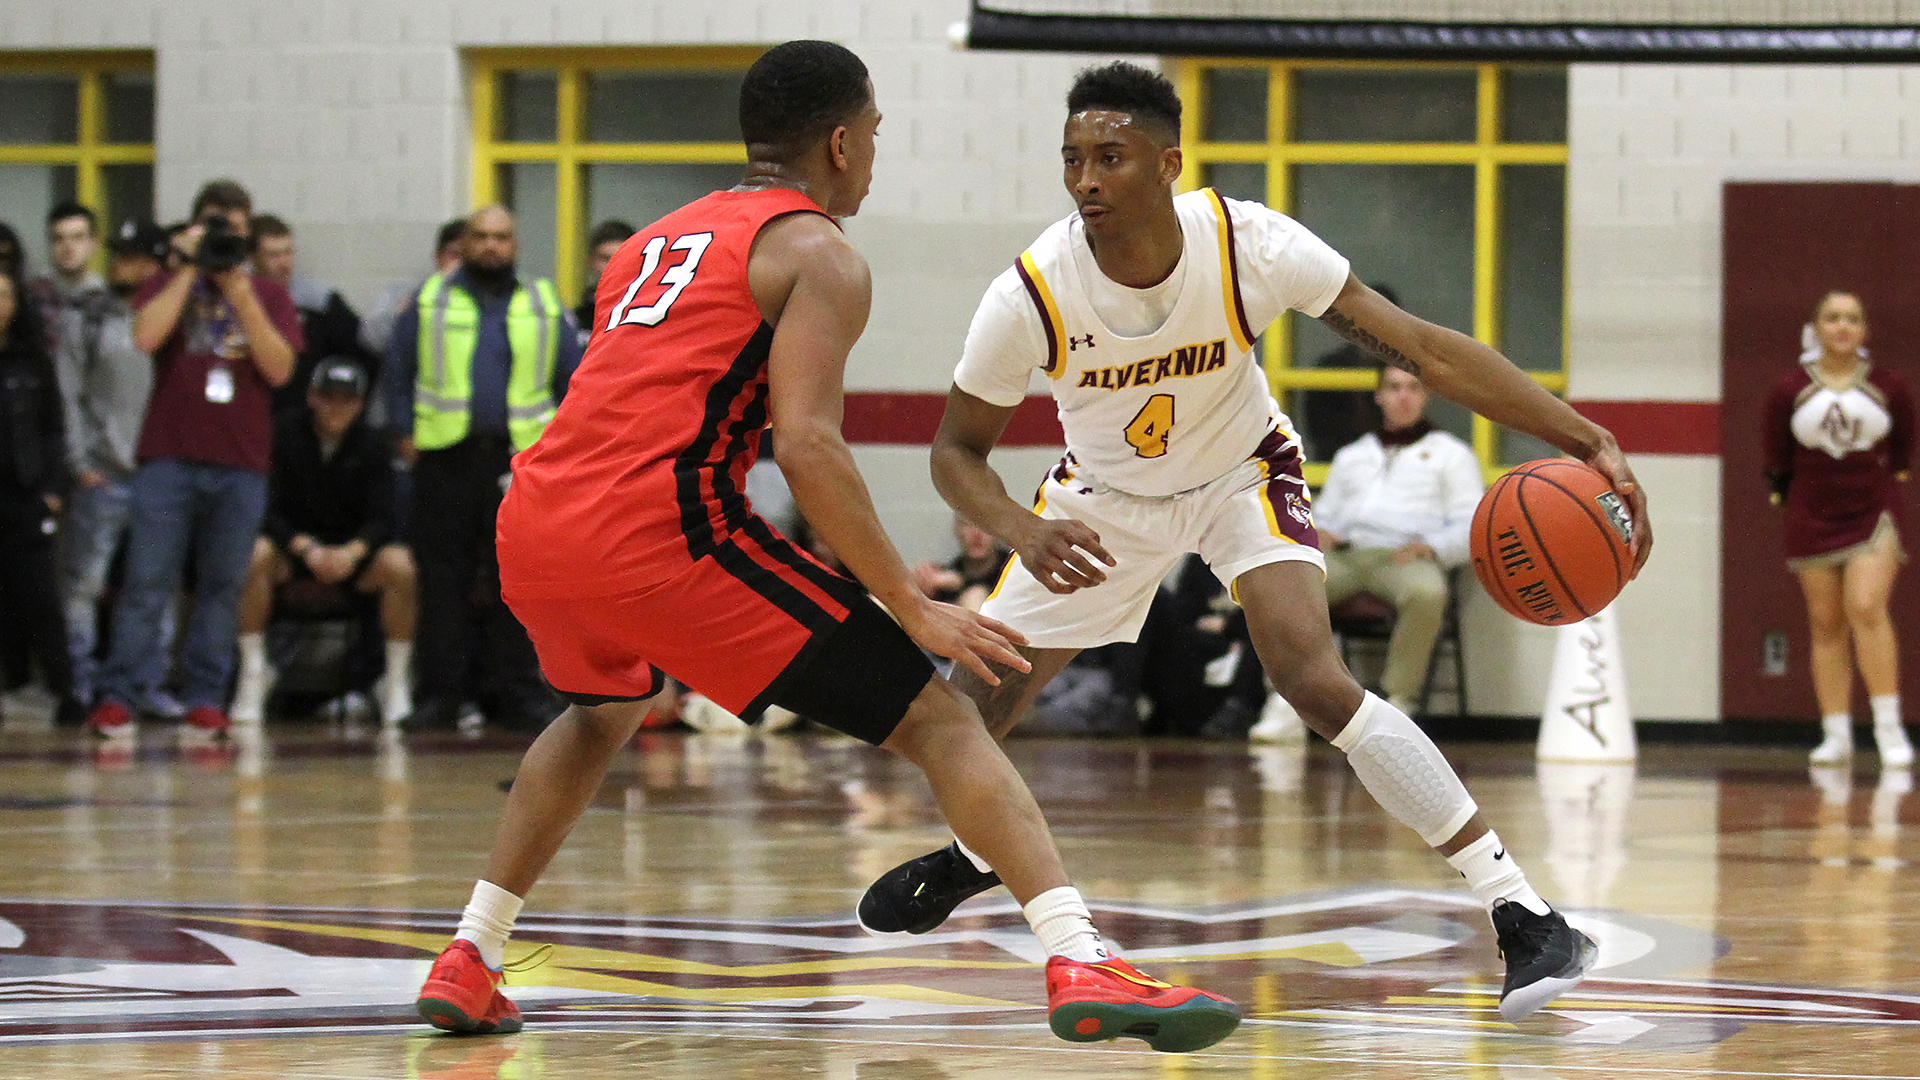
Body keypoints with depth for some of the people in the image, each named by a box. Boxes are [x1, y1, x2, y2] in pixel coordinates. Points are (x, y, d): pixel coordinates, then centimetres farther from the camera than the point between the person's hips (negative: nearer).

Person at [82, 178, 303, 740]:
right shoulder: (167, 287, 12)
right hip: (169, 457, -1)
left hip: (241, 466, 1)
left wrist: (240, 292, -5)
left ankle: (205, 698, 6)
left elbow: (279, 368, 0)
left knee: (223, 587, 1)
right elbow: (146, 336, -8)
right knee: (147, 582, -7)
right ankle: (117, 698, -8)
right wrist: (190, 269, -4)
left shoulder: (269, 296, 14)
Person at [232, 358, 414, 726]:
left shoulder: (374, 444, -3)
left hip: (353, 550, 1)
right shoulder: (284, 434, -7)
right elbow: (271, 510, -13)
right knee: (257, 555, -34)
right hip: (292, 542, -1)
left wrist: (351, 553, -33)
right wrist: (306, 549, -32)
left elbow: (381, 519, -11)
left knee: (399, 565, -30)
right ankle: (253, 673, -22)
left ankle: (397, 681, -18)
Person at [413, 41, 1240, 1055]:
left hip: (532, 529, 7)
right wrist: (912, 609, -7)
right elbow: (808, 447, -11)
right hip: (659, 529, -7)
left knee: (601, 712, 40)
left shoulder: (654, 240, 28)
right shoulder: (819, 254, 4)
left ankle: (468, 963, 34)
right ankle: (1081, 966, -19)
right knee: (937, 720, -3)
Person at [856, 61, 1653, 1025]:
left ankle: (1522, 916, -26)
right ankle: (976, 853, 45)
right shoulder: (1032, 295, -29)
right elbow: (956, 448, -14)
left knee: (1313, 678, -26)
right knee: (975, 700, 6)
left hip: (1241, 476, -3)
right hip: (1105, 495, 3)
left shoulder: (1250, 247, -32)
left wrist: (1587, 442, -36)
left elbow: (1424, 350, -28)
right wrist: (1020, 532, -37)